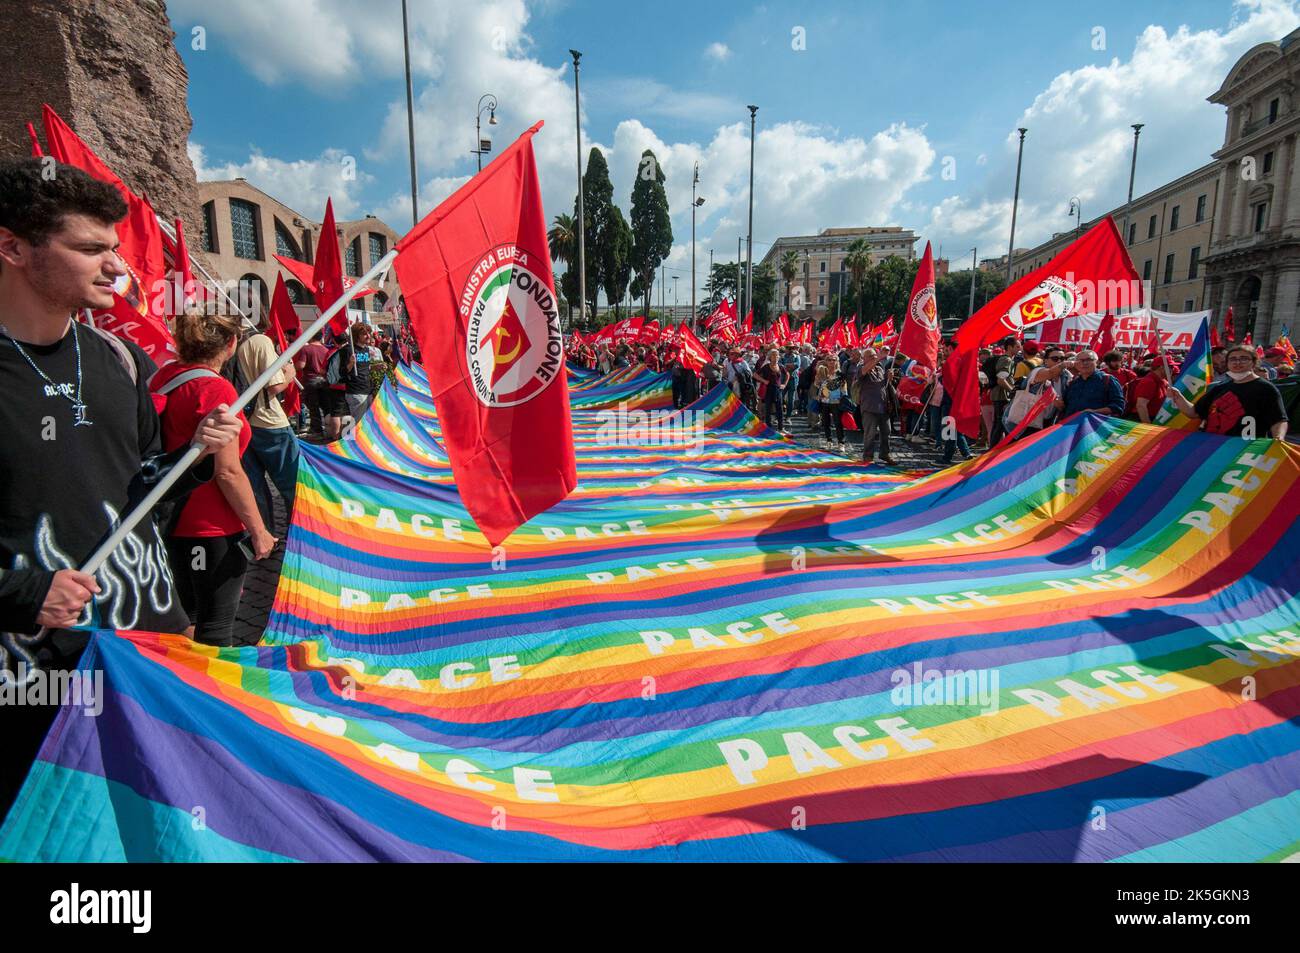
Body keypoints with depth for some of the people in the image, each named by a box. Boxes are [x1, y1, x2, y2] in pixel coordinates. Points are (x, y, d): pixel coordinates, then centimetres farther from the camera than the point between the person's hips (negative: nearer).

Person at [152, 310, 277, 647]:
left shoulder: (165, 376, 2)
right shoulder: (217, 389, -20)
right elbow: (228, 472, -20)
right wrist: (258, 530, -14)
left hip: (175, 519, 9)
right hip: (213, 530, -8)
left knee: (186, 616, 25)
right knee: (215, 628, 5)